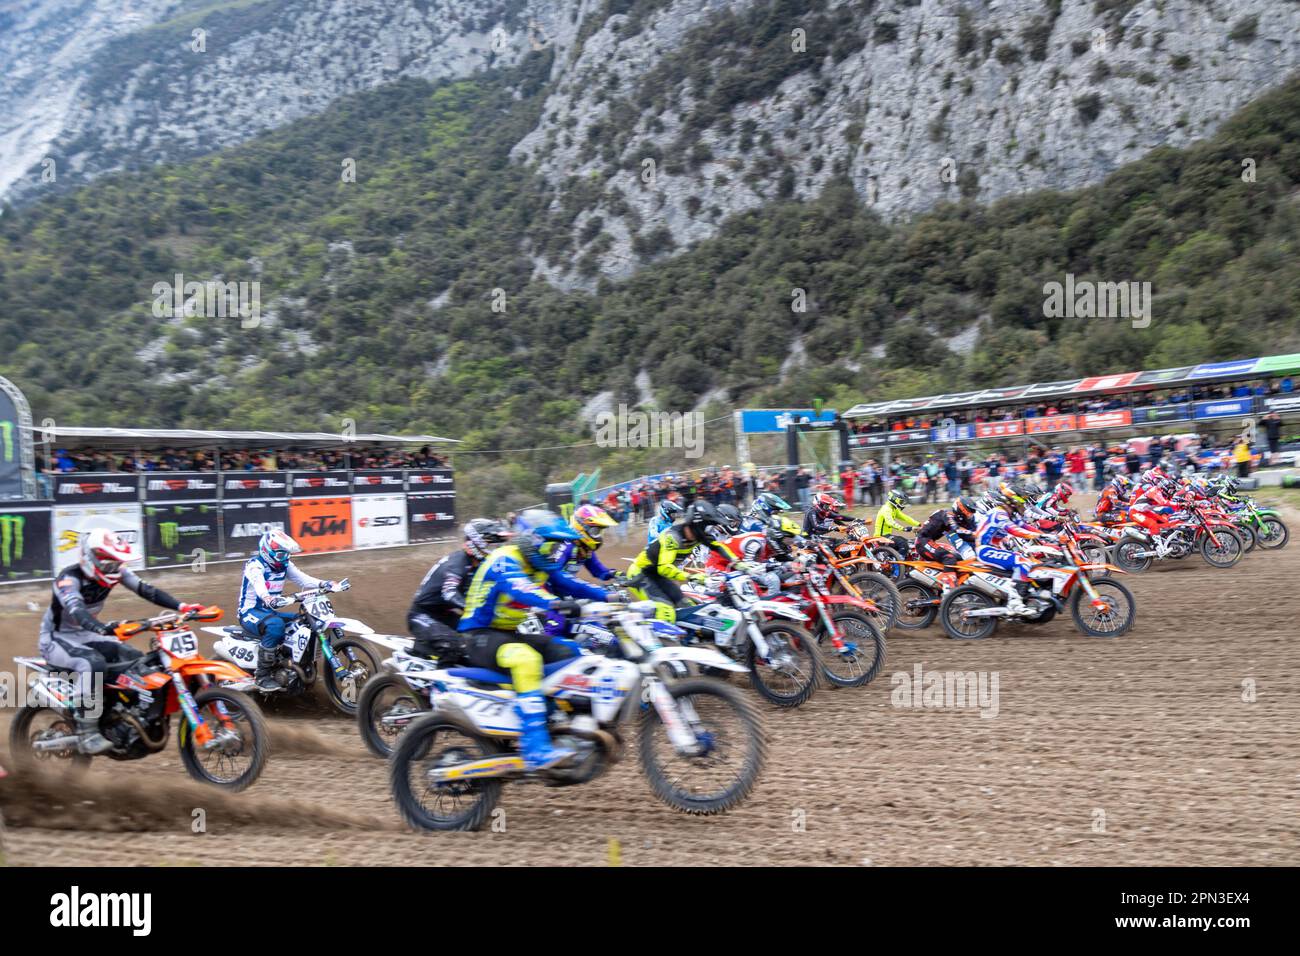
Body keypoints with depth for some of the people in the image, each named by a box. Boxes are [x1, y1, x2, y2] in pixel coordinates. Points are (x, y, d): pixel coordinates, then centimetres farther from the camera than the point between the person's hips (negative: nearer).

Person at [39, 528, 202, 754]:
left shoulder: (117, 572, -7)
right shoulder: (69, 578, -26)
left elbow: (146, 590, -15)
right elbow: (76, 610, -45)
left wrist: (182, 607, -29)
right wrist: (102, 628, -65)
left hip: (87, 636, 7)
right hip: (57, 639, -7)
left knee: (138, 661, -7)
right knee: (93, 664, -35)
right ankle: (87, 734, -30)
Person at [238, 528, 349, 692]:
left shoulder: (285, 565, 8)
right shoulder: (255, 565, -16)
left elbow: (303, 579, -6)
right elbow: (258, 584, -38)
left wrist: (326, 584, -25)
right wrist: (269, 599, -61)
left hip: (270, 611, 8)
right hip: (250, 612, -8)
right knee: (275, 625, -37)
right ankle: (262, 675, -29)